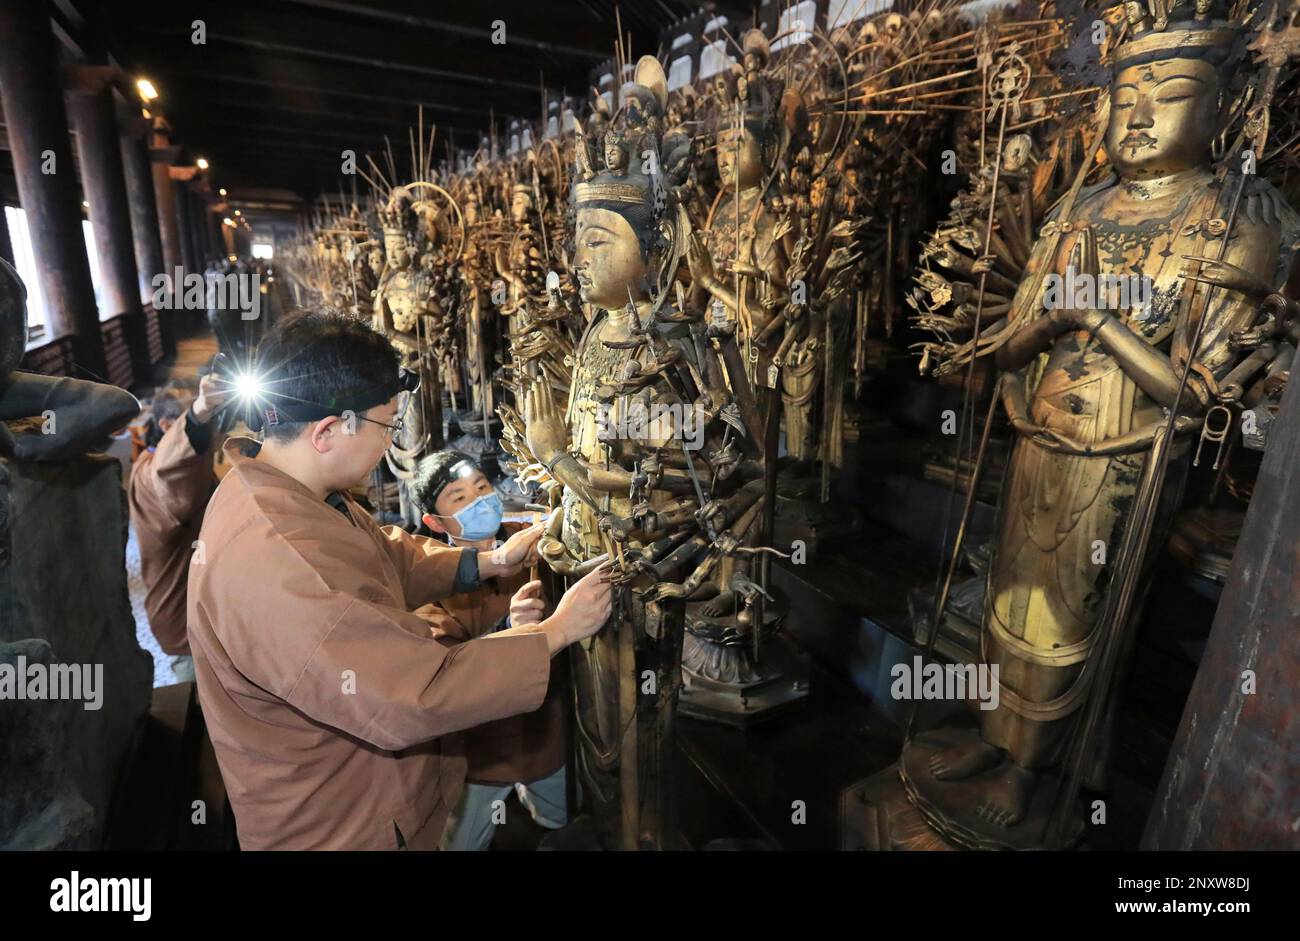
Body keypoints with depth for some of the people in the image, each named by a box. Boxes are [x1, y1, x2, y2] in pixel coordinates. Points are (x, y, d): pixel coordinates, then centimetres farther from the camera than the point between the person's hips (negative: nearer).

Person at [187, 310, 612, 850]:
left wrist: (489, 562, -3)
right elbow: (417, 700, -36)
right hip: (343, 830, -8)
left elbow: (388, 557, 8)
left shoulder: (285, 492, -5)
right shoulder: (272, 567, -37)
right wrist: (557, 630, -26)